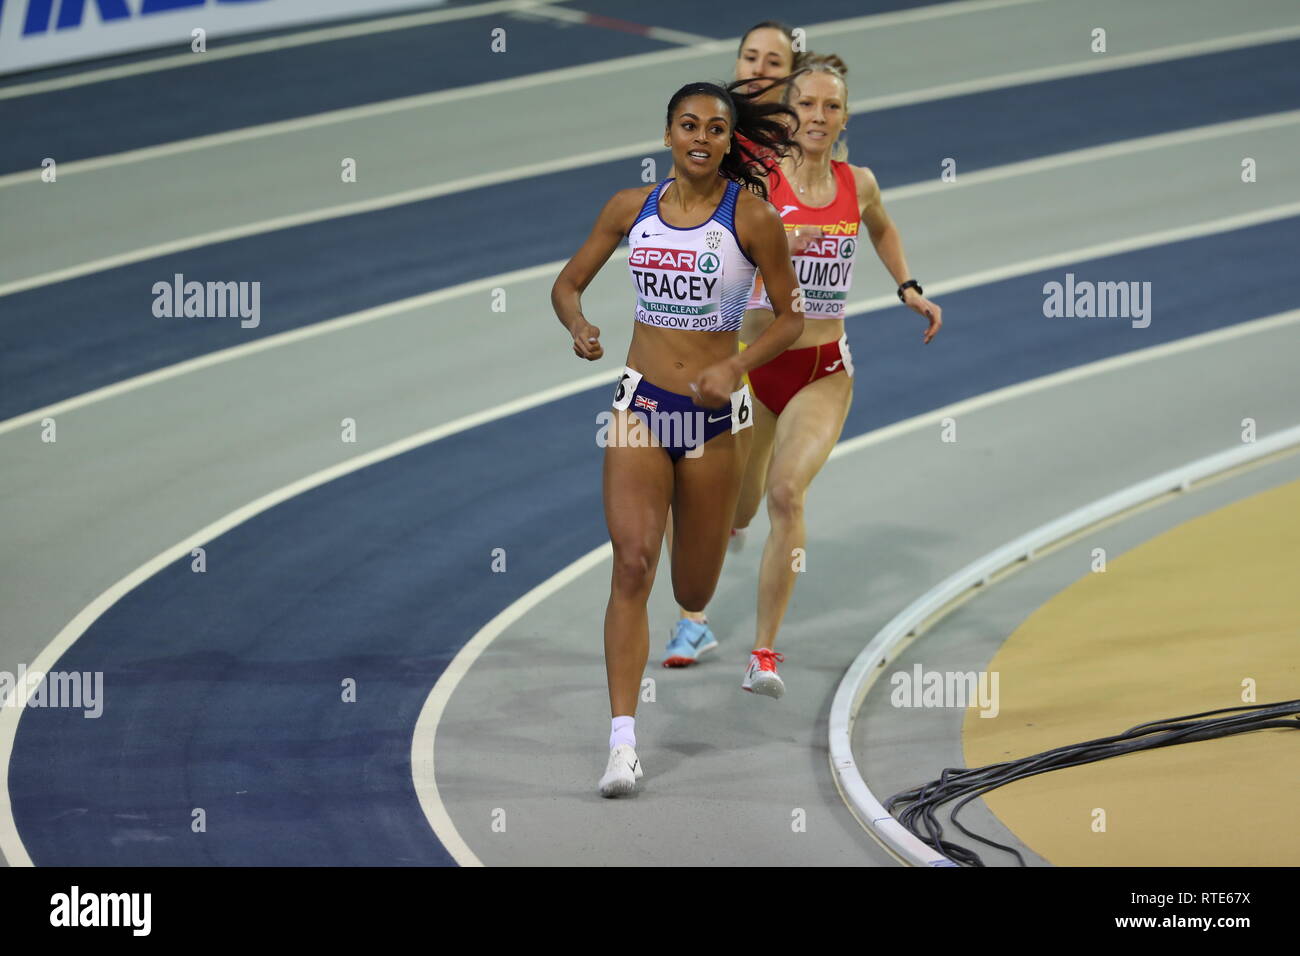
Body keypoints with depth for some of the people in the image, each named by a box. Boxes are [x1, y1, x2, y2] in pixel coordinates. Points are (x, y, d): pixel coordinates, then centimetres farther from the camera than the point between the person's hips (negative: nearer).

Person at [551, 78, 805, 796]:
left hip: (715, 413, -1)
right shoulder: (631, 208, 2)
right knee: (632, 566, -16)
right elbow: (568, 283, 12)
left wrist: (735, 367, -16)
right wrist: (578, 325, -10)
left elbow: (791, 316, 0)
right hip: (641, 404, 1)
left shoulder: (753, 218, -6)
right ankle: (623, 742, -20)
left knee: (695, 594, 11)